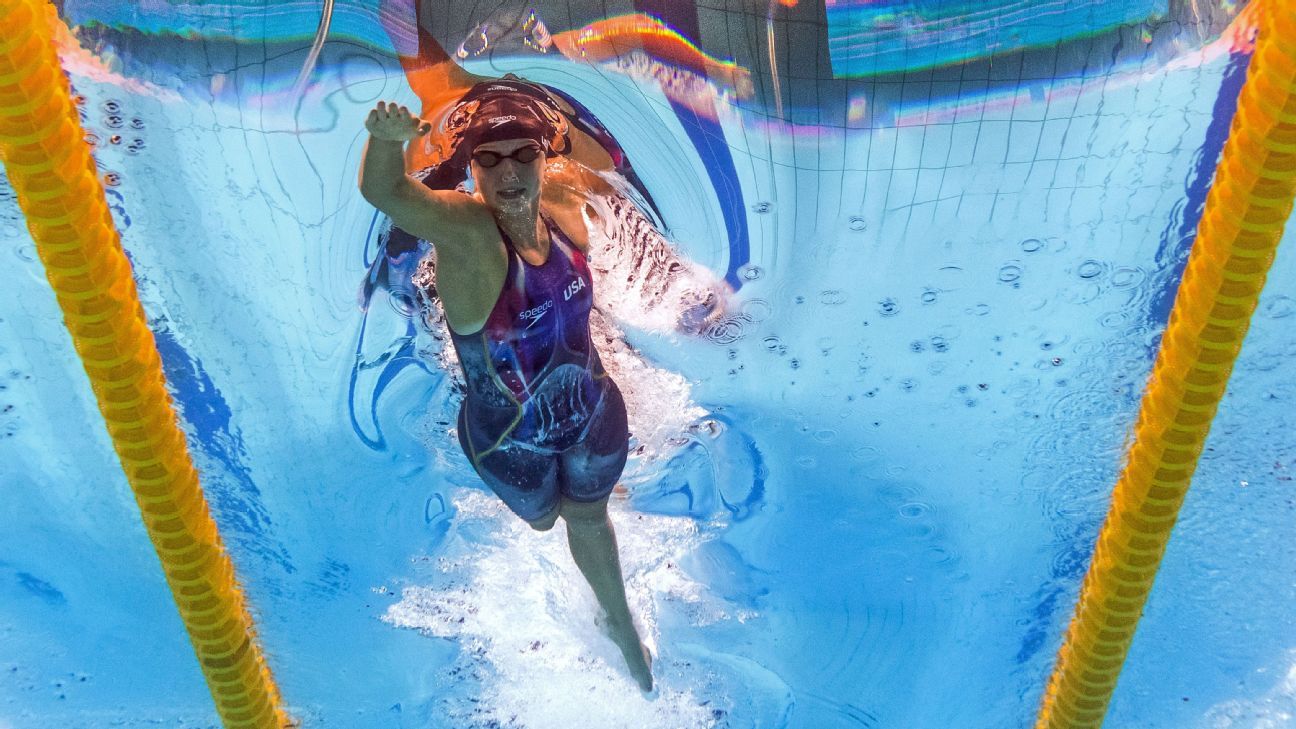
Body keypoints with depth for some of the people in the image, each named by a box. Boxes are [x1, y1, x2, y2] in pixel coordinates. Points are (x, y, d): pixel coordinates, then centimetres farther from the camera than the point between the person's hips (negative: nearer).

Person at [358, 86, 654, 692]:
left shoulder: (567, 213, -16)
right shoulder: (466, 228, -32)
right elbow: (384, 191, -51)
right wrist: (388, 138, -69)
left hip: (592, 413, 3)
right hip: (513, 439, -3)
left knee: (589, 516, 27)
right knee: (542, 519, 27)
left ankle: (620, 620, 56)